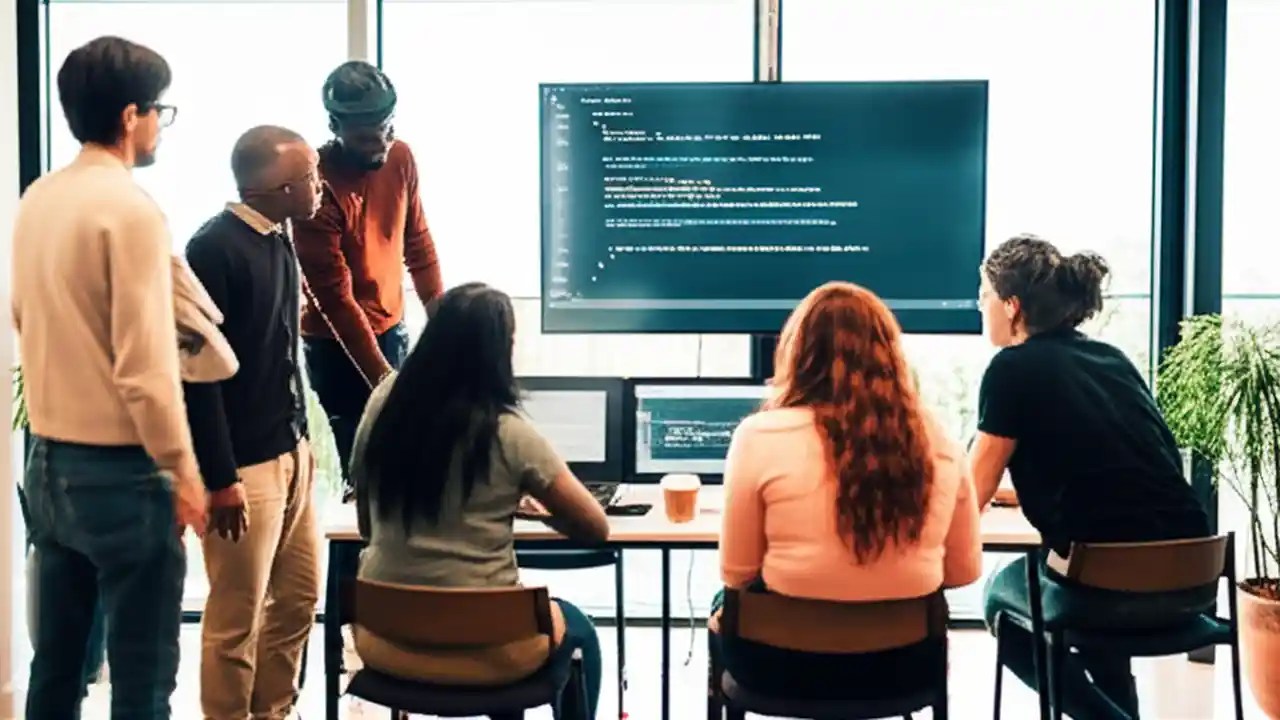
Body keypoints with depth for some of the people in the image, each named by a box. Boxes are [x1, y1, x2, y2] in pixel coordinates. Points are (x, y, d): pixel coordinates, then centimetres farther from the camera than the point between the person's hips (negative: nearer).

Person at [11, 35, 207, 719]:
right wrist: (182, 469, -11)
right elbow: (144, 363, -20)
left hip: (48, 460, 8)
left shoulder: (37, 199, 7)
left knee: (55, 663, 17)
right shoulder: (131, 207, -16)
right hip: (120, 470, -8)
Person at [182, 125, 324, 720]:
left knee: (299, 597, 16)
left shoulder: (278, 240, 9)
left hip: (291, 452, 9)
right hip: (244, 464, -9)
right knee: (236, 617, 3)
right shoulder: (214, 249, -17)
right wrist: (220, 479, -19)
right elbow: (198, 371, -18)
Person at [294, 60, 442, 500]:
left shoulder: (401, 158, -6)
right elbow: (335, 298, -24)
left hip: (391, 326, 6)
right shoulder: (319, 186, -24)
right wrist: (382, 377, -27)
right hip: (336, 341, -6)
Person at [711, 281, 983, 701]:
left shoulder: (762, 435, -14)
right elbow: (964, 571, 6)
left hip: (787, 662, -3)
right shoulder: (938, 441, -5)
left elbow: (736, 575, -4)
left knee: (724, 610, 31)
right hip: (901, 663, 3)